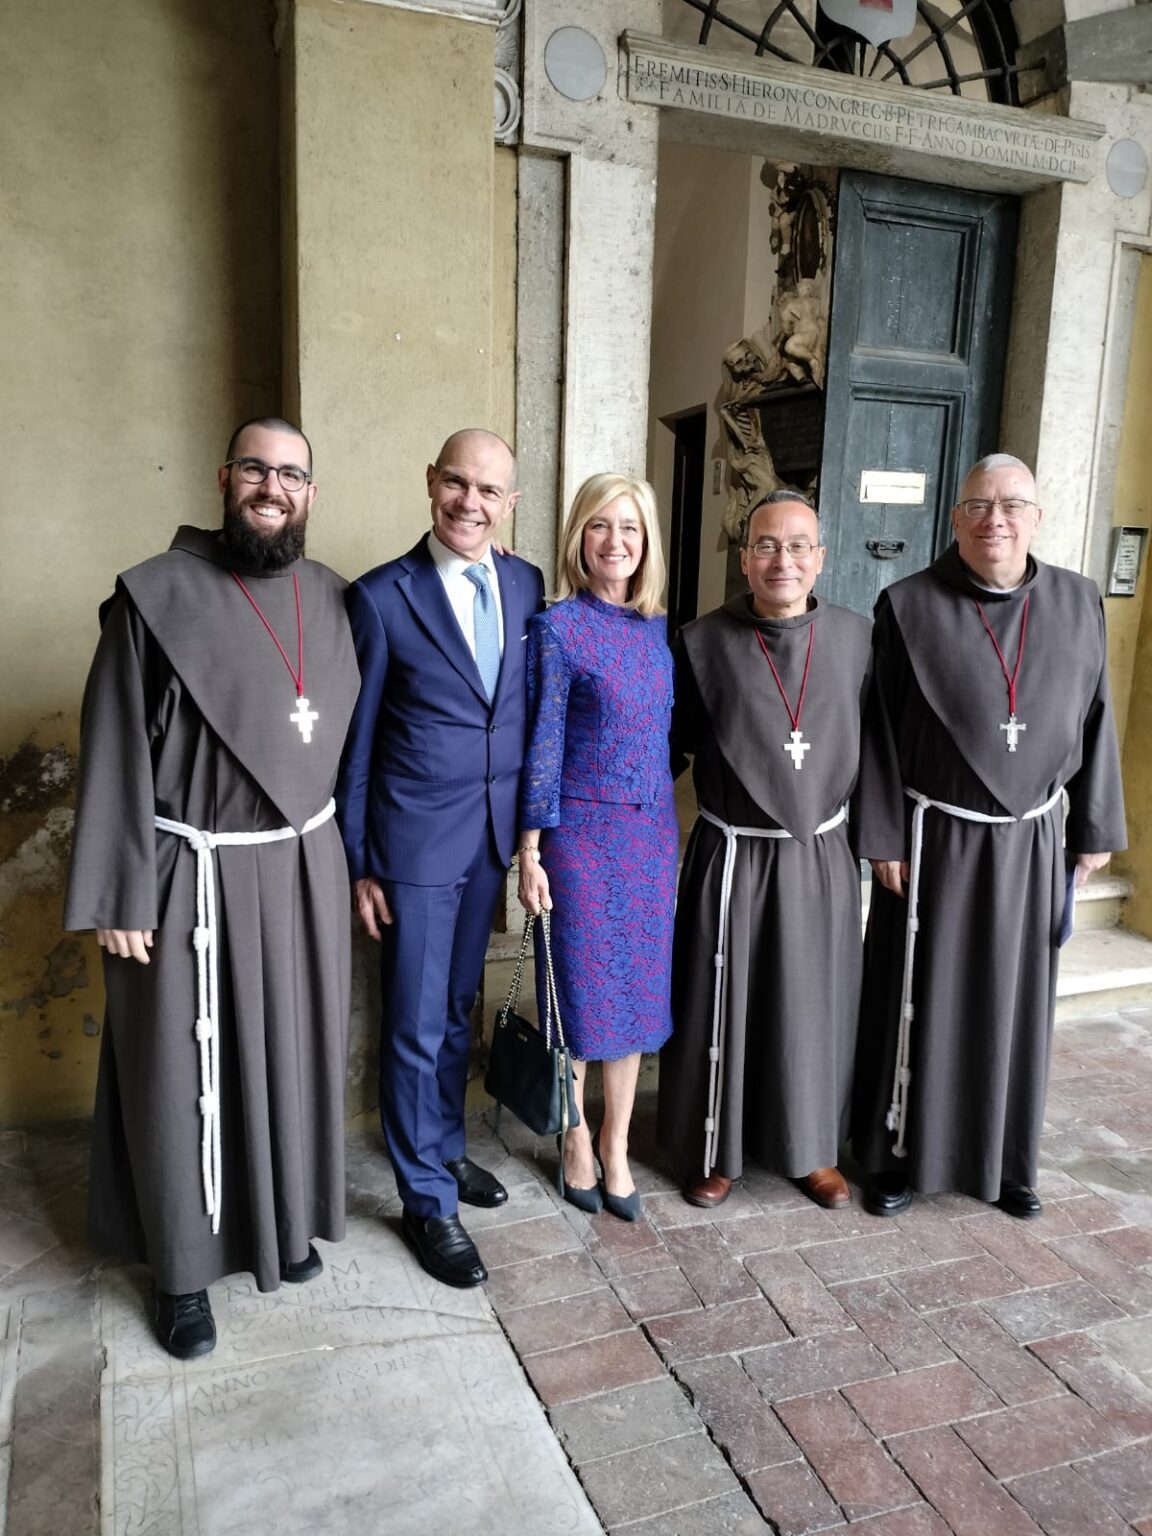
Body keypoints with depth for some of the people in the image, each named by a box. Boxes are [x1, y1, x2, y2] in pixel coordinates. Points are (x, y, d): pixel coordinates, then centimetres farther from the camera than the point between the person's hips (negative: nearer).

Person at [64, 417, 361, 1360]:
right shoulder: (156, 594, -10)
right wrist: (119, 899, -10)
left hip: (304, 867, 4)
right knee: (185, 1074, 9)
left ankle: (287, 1219, 40)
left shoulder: (331, 598, 4)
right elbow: (115, 755, -9)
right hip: (194, 877, -4)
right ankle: (184, 1265, 29)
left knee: (295, 1054, 17)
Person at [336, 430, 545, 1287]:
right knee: (415, 1026, 6)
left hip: (494, 838, 4)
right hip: (416, 842, -4)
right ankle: (428, 1199, 23)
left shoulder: (528, 587, 3)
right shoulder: (381, 598, -10)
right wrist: (356, 864, -5)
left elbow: (534, 710, 9)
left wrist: (532, 828, 5)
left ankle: (445, 1148, 39)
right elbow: (356, 741, -6)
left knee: (458, 1009, 19)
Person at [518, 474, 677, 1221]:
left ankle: (616, 1143, 29)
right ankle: (577, 1140, 30)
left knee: (637, 987, 12)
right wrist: (530, 852, -9)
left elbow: (669, 733, 12)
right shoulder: (558, 627, -9)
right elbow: (542, 743, -9)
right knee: (580, 989, 8)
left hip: (652, 833, 5)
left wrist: (673, 836, 11)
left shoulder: (661, 629, 6)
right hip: (581, 831, -4)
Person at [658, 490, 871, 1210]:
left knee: (815, 1003, 15)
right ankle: (714, 1149, 30)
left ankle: (811, 1147, 36)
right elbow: (677, 737, 2)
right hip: (734, 857, -2)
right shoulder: (704, 642, -8)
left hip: (822, 855, 2)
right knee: (722, 1003, 9)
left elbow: (871, 739, 7)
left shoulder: (855, 636, -1)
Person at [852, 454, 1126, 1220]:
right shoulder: (909, 606, -7)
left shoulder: (1078, 603, 1)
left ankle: (1006, 1157, 31)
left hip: (1031, 840, 3)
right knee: (921, 999, 7)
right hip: (937, 838, -3)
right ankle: (901, 1153, 24)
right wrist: (884, 838, -8)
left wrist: (1095, 830, 7)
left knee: (1015, 1001, 14)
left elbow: (1094, 722, 6)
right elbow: (879, 732, -6)